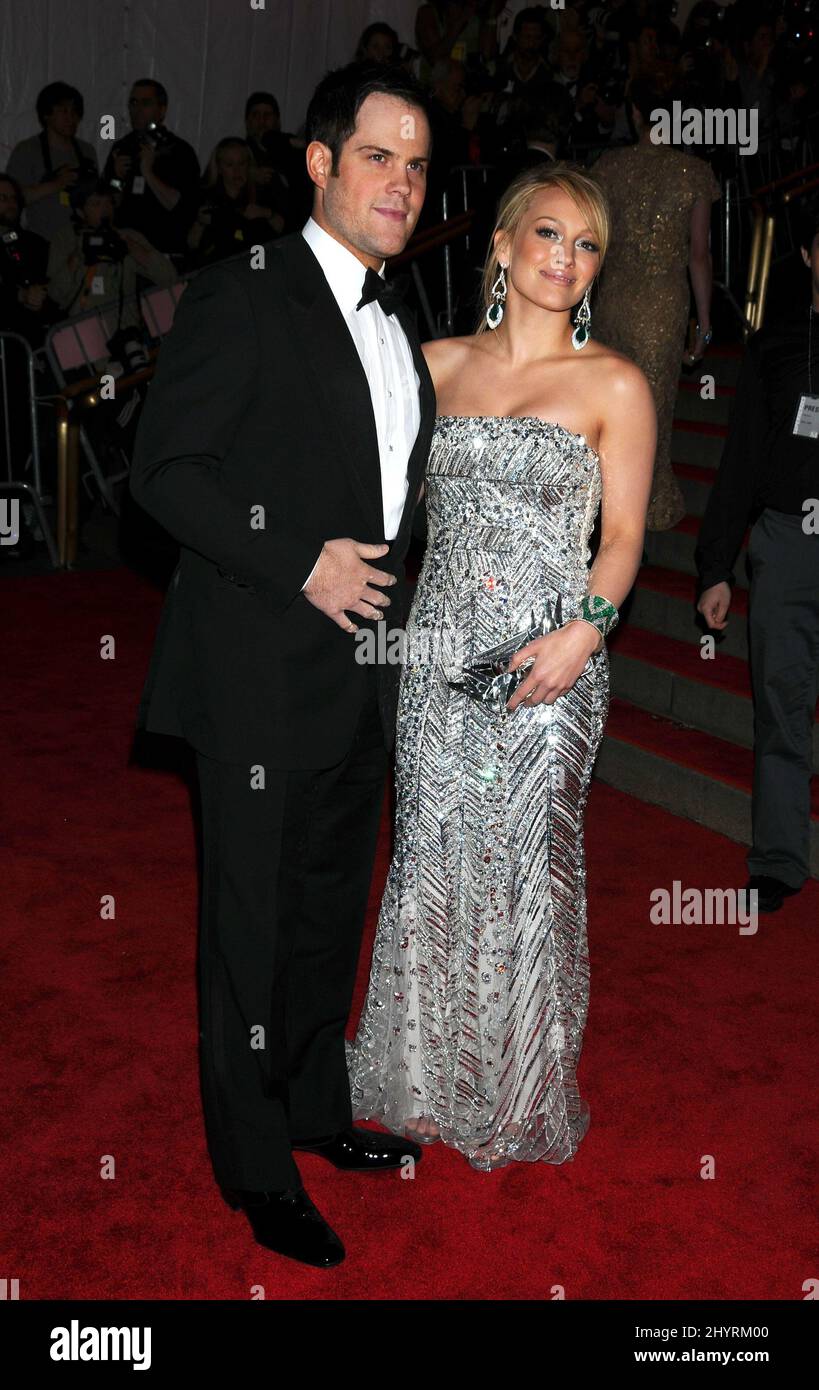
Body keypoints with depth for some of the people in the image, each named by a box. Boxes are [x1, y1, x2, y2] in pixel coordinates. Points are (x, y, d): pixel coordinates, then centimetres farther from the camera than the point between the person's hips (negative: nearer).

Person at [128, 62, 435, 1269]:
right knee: (253, 930, 5)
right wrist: (299, 567, -20)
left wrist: (385, 589, 12)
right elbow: (164, 469, -14)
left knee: (332, 914, 19)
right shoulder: (242, 300, -10)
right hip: (264, 680, -7)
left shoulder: (398, 321, 15)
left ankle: (318, 1110, 38)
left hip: (365, 681, 8)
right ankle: (256, 1169, 23)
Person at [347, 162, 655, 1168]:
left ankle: (521, 1100, 26)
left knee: (525, 860, 4)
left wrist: (583, 633, -18)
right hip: (439, 648, 3)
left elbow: (624, 535, -2)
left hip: (549, 654, -3)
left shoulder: (614, 385, 0)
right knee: (431, 855, 9)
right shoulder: (438, 362, 10)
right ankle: (430, 1077, 30)